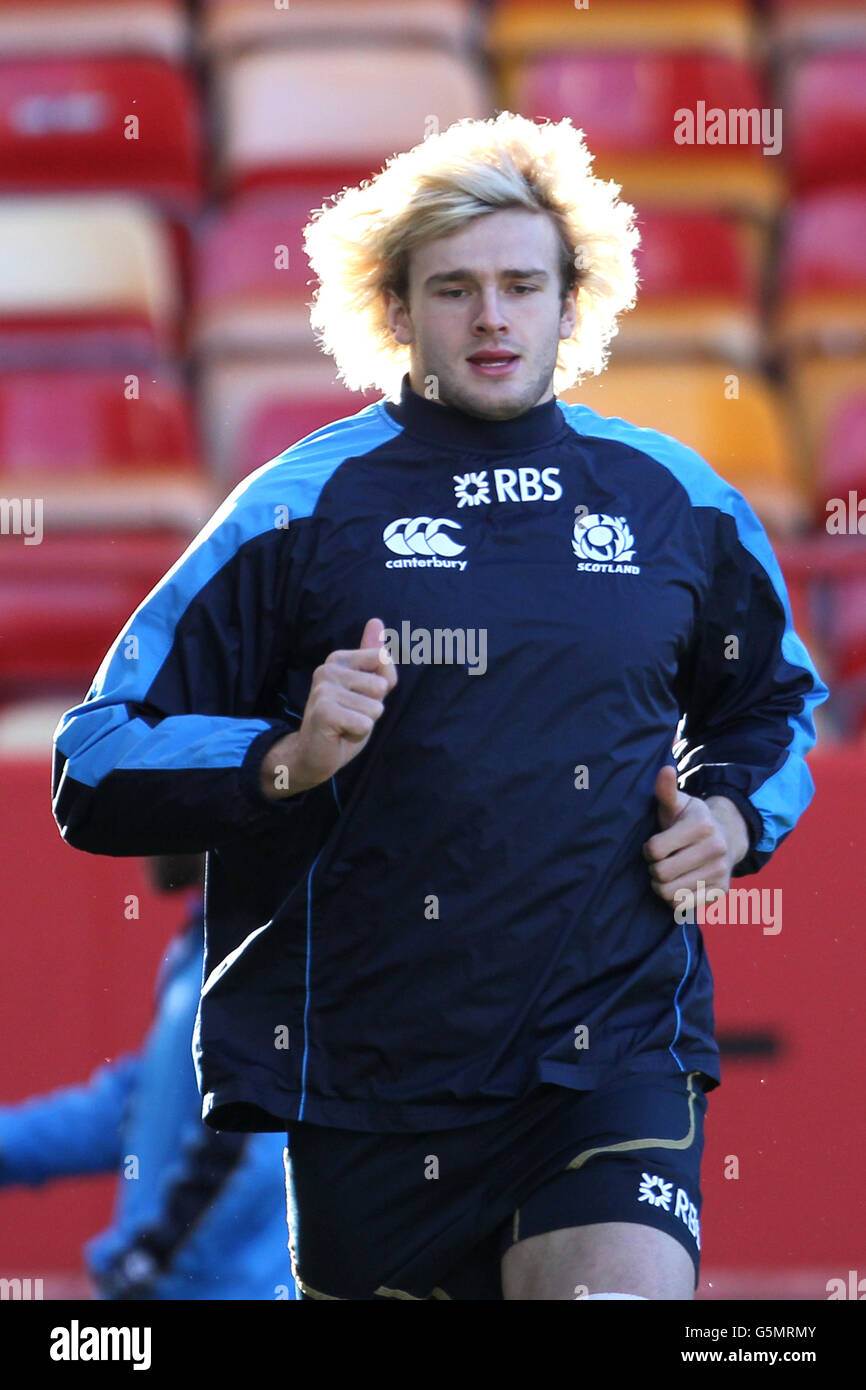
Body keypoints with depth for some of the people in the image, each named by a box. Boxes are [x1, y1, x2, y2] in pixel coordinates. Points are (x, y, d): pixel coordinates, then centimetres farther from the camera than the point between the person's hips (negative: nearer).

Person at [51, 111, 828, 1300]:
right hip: (368, 1086, 0)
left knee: (631, 1287, -23)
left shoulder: (676, 502, 8)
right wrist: (285, 760, -19)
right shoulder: (302, 507, 0)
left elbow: (776, 700, 28)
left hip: (613, 1058, 0)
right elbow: (97, 773, -2)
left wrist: (737, 811, 6)